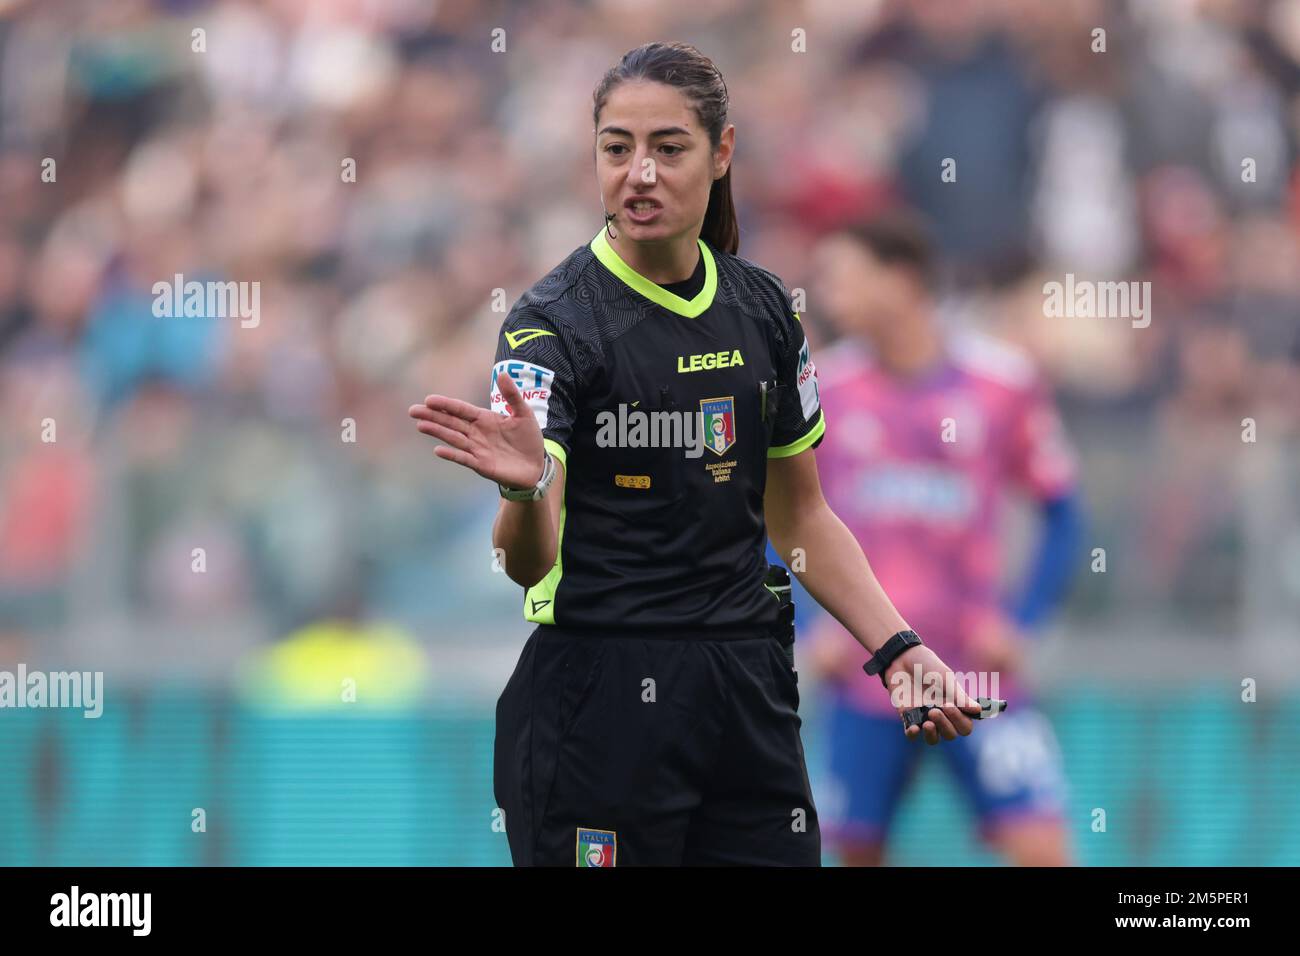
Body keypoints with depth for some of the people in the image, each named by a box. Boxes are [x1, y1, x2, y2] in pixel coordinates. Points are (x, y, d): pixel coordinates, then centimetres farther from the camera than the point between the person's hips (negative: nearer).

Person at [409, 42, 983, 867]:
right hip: (602, 699, -5)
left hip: (748, 694, 5)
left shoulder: (761, 306, 6)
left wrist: (898, 647, 4)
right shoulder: (555, 322, -11)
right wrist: (524, 489, -44)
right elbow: (529, 562, -23)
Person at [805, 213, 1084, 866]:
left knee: (1041, 849, -11)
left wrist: (1018, 622, -6)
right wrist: (813, 628, -3)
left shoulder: (1004, 382, -3)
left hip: (978, 676, -2)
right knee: (856, 852, 3)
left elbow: (1061, 514, 5)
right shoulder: (823, 389, 1)